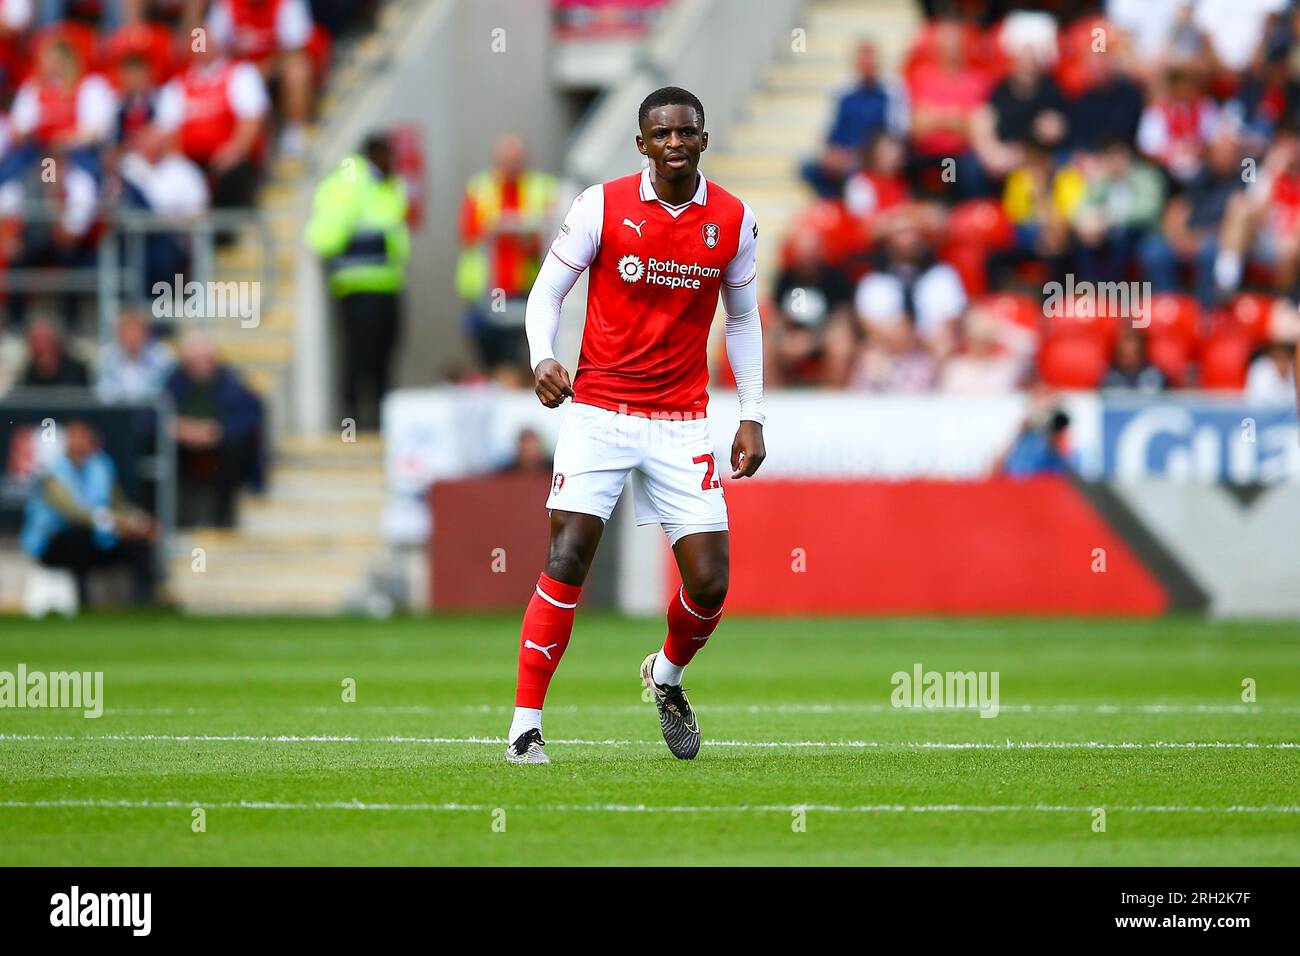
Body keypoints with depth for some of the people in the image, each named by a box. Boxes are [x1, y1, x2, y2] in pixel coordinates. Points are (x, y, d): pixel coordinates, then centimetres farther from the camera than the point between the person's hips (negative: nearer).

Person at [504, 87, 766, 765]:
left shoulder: (733, 219, 3)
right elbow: (547, 291, 2)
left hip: (683, 423, 2)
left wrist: (752, 416, 11)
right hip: (598, 412, -2)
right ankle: (526, 726, -7)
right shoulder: (602, 205, -5)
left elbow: (742, 319, 15)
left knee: (709, 584, -3)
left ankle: (667, 676, 30)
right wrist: (542, 360, -16)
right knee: (567, 562, -14)